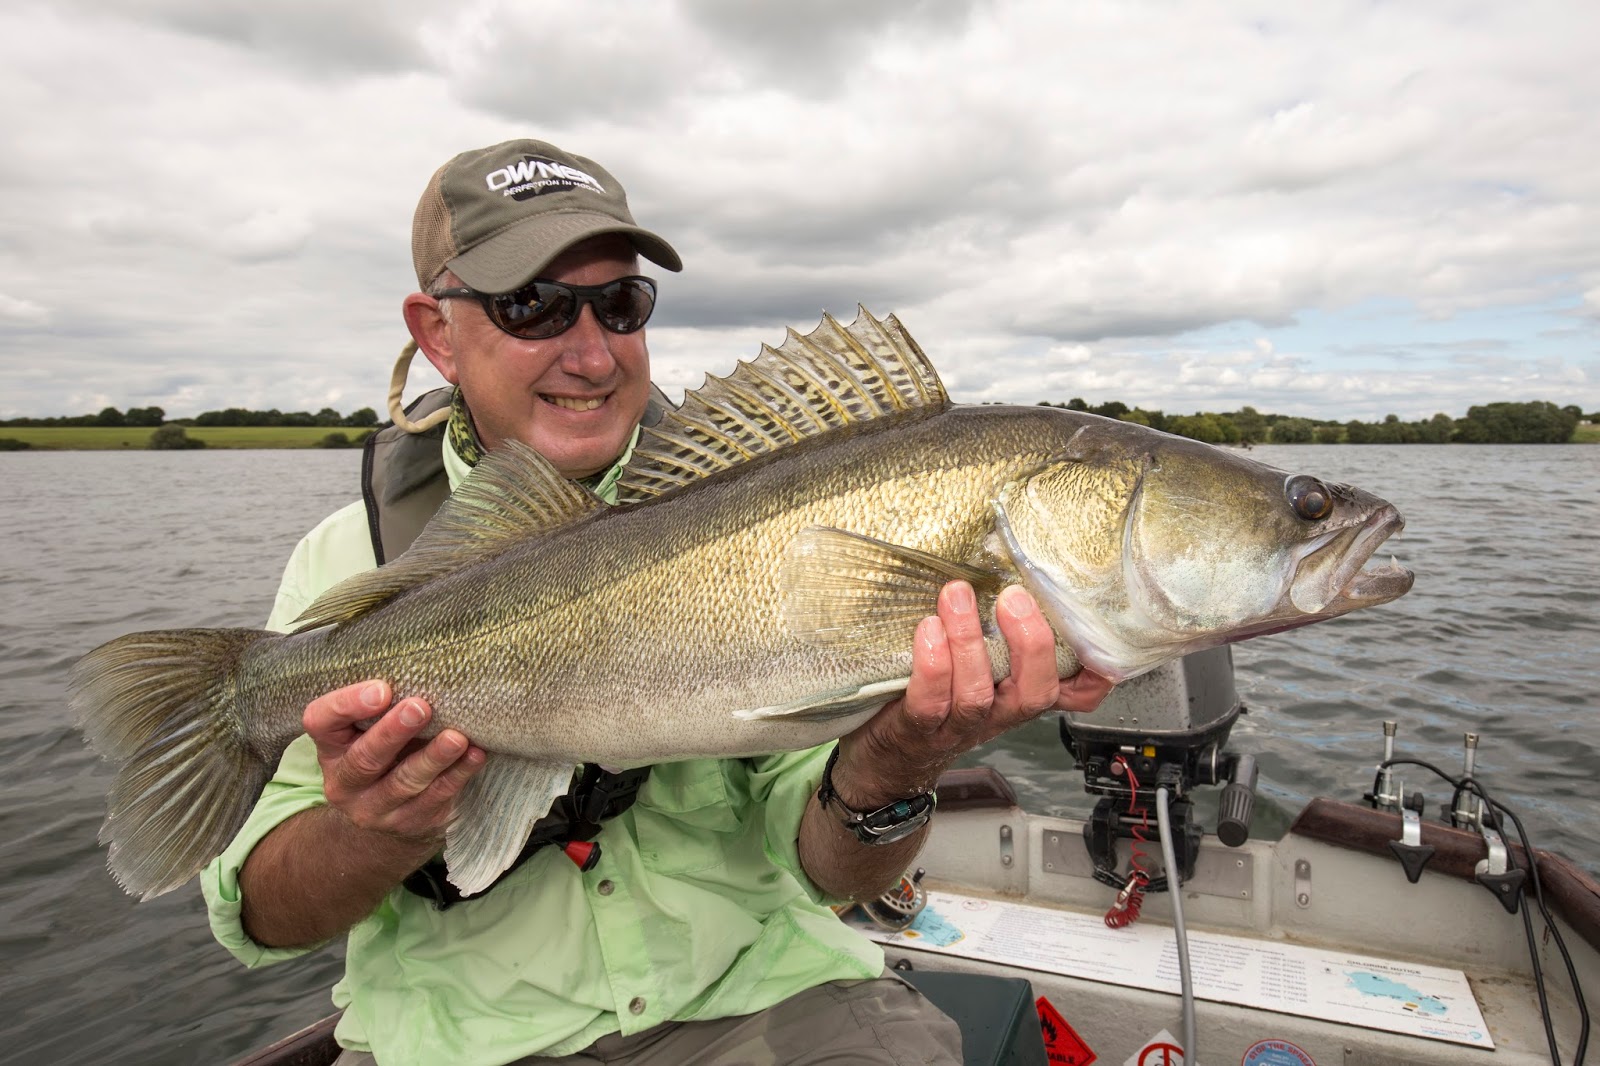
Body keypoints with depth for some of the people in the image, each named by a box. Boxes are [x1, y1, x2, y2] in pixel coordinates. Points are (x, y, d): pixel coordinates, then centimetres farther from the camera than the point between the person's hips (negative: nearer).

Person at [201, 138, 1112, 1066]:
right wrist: (380, 835, -24)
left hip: (748, 992, -2)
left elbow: (830, 871, -8)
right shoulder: (354, 557, -4)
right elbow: (259, 919, -4)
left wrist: (882, 778, -29)